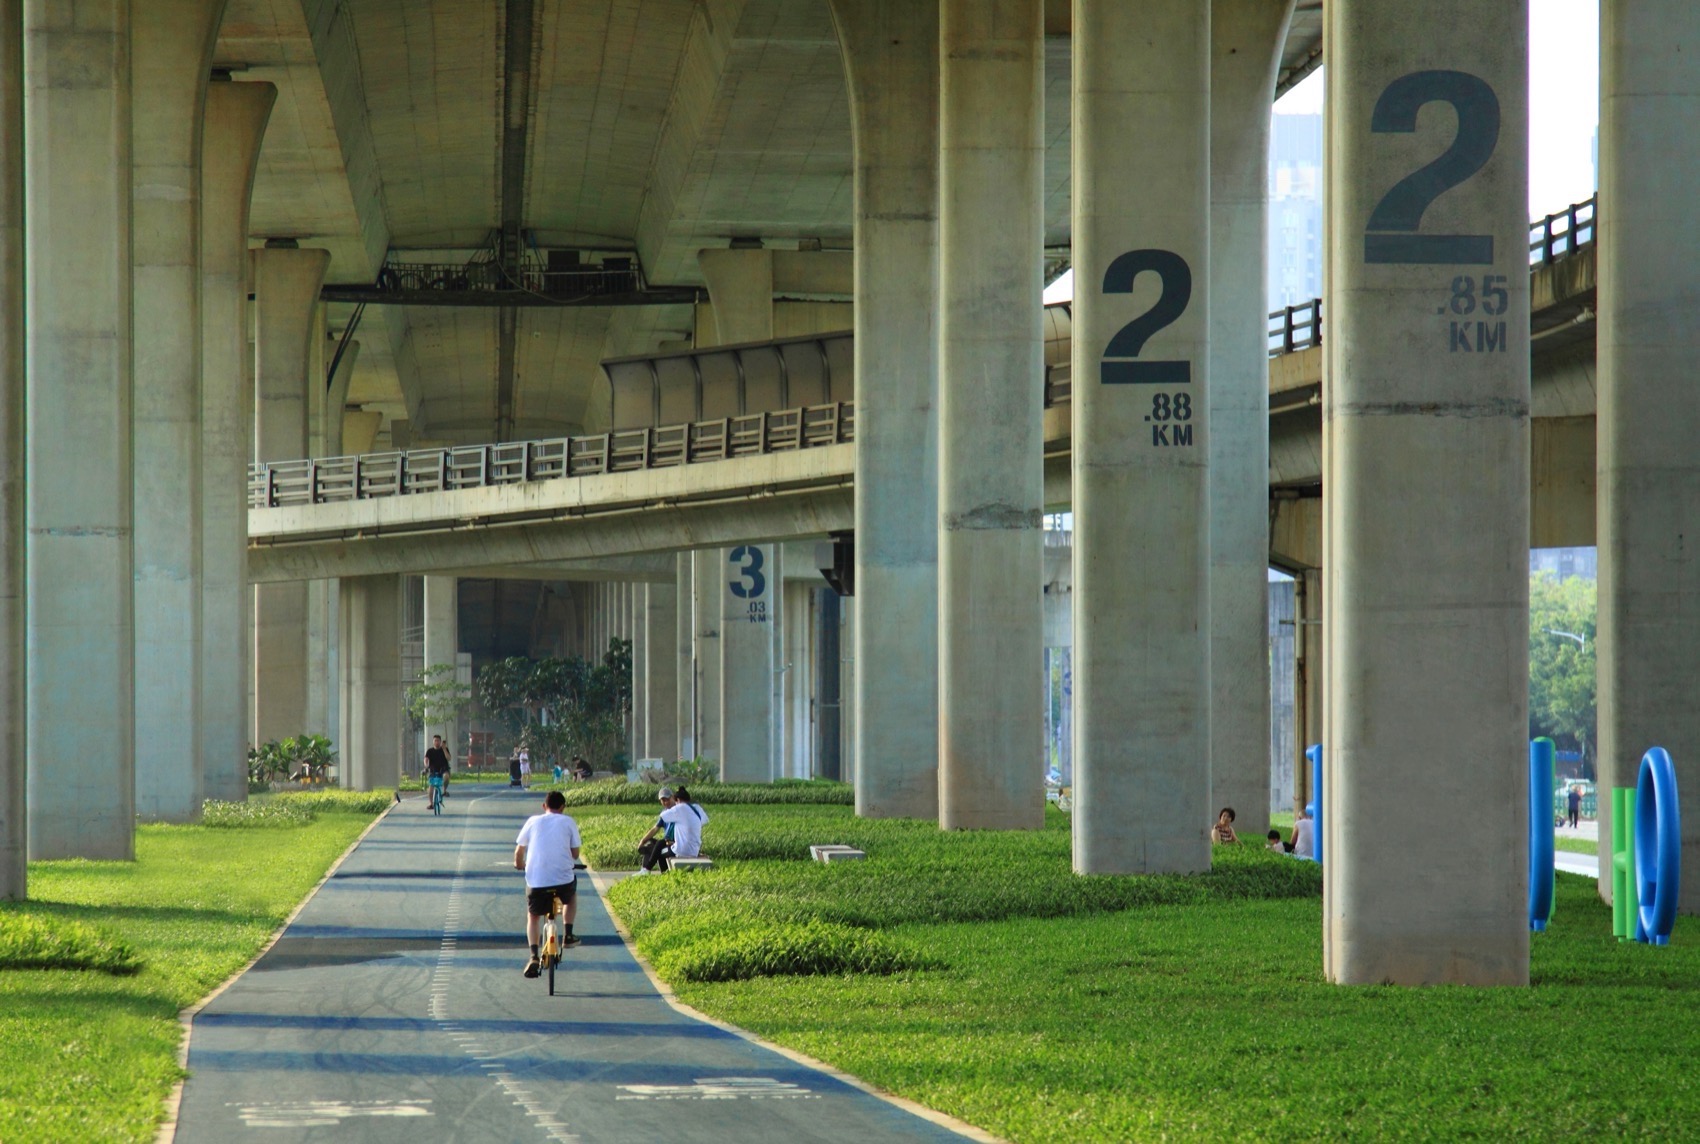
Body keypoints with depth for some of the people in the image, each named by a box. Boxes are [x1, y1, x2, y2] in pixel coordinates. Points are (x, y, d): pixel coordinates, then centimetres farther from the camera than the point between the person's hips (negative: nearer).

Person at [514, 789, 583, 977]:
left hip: (536, 881, 0)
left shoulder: (533, 821, 9)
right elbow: (575, 854, 8)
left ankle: (534, 957, 0)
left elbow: (519, 850, 15)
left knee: (533, 916, 21)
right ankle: (568, 936, 28)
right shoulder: (568, 822, 7)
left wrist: (519, 864, 36)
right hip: (563, 879, 0)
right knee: (572, 892, 35)